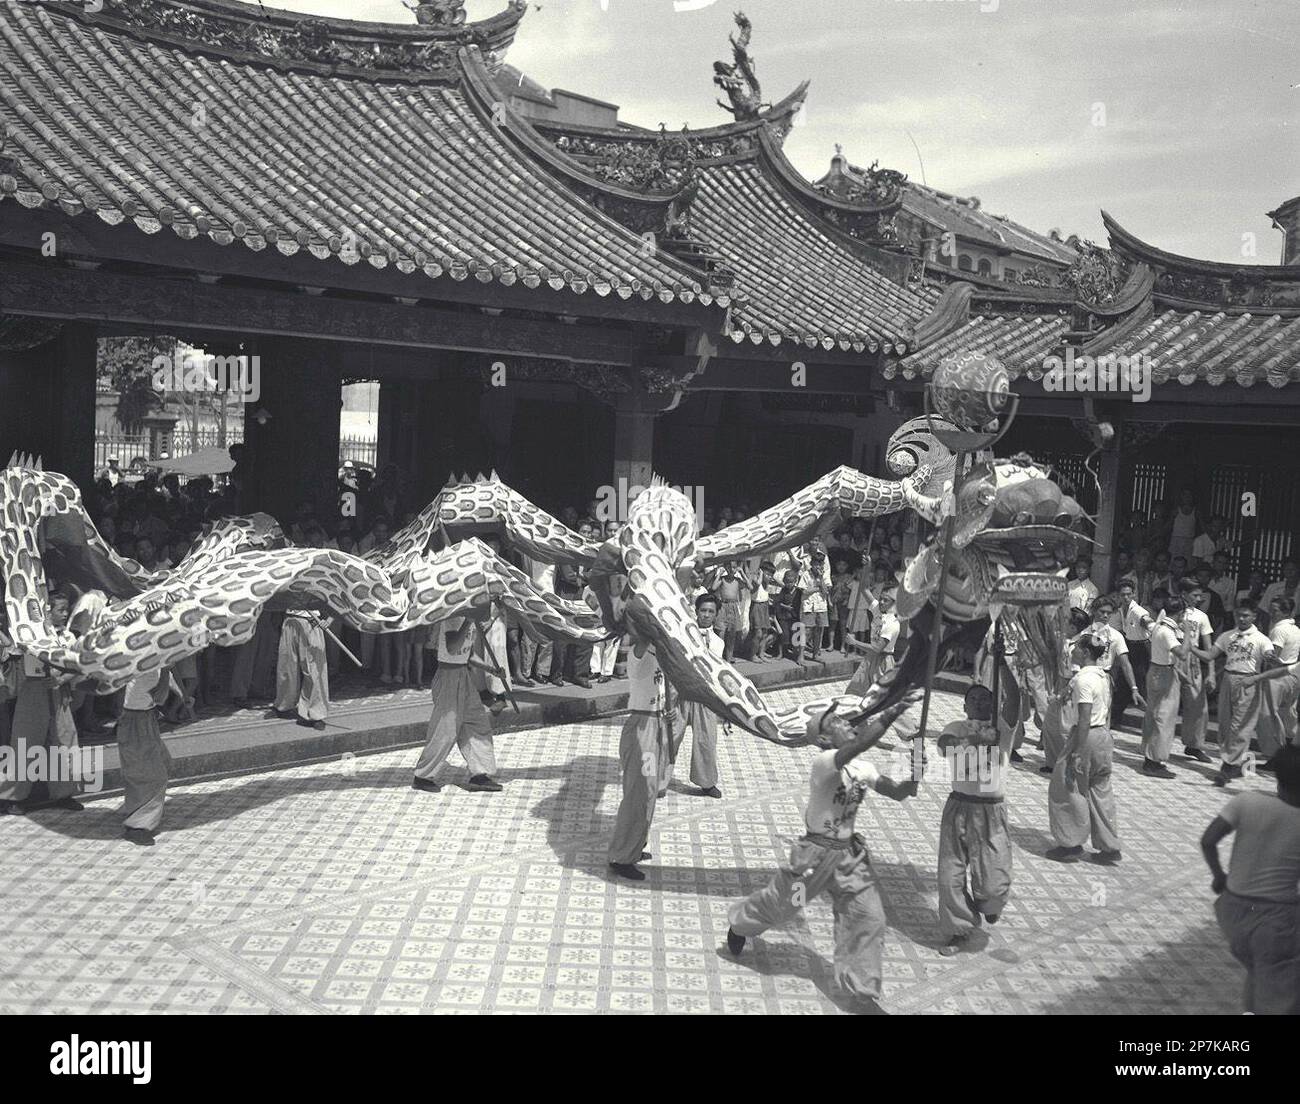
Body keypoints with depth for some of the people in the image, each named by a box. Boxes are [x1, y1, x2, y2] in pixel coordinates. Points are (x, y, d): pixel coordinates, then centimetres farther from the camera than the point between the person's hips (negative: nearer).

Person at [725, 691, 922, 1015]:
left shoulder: (863, 769, 0)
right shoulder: (824, 762, -24)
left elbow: (897, 793, -3)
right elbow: (860, 744, -41)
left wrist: (917, 776, -24)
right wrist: (895, 710, -44)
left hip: (851, 853, 6)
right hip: (816, 851, -6)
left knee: (868, 917, 0)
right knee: (780, 903, 12)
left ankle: (862, 992, 14)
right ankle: (739, 924, 45)